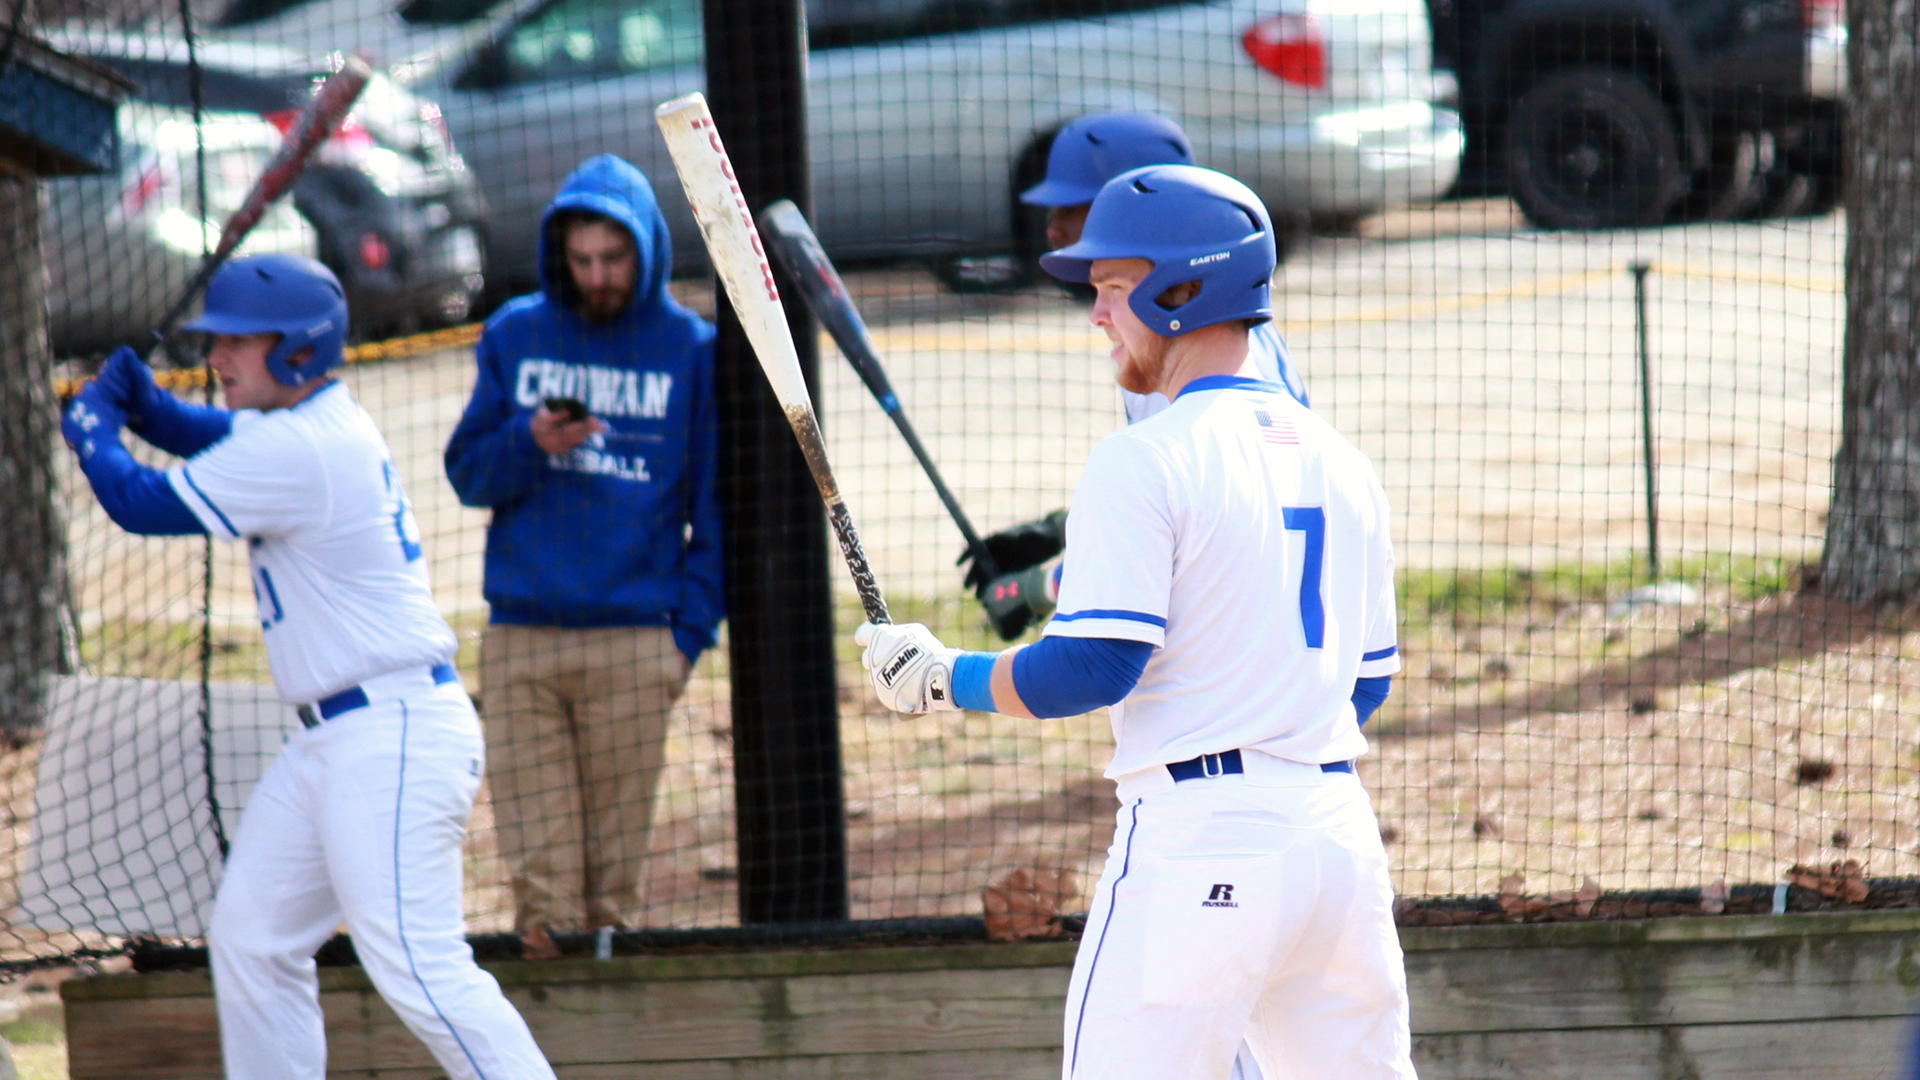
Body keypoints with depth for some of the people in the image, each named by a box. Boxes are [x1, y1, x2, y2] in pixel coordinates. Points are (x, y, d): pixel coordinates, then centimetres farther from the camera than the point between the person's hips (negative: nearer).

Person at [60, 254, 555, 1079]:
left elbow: (145, 506, -13)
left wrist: (93, 429, 6)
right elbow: (223, 438, 30)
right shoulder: (316, 421, 11)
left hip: (395, 738, -11)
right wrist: (144, 406, 9)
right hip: (330, 745, 11)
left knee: (418, 965, -17)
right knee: (251, 934, 15)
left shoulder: (303, 449, -19)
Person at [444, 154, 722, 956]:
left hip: (633, 646, -2)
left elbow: (717, 507, 7)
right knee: (538, 864, -4)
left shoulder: (691, 349, 4)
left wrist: (690, 632, -1)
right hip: (519, 642, 2)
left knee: (615, 865, -2)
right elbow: (467, 473, 10)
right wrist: (529, 445, -11)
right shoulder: (513, 335, 10)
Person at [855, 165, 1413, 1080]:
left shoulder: (1145, 461, -9)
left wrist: (940, 677, -2)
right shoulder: (1338, 462, 14)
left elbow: (1091, 670, -15)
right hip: (1339, 827, 7)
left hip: (1198, 844, -7)